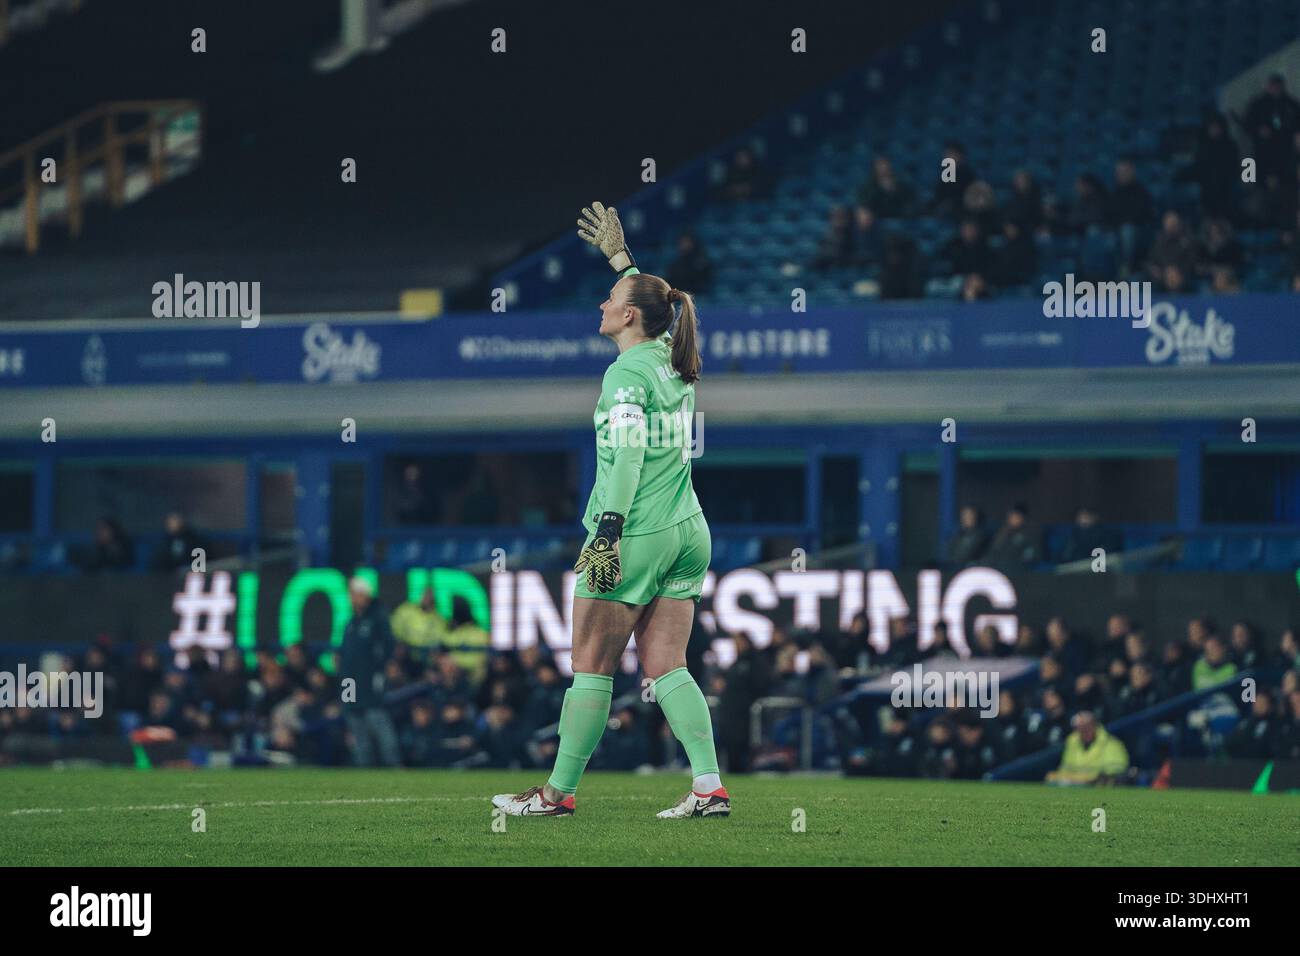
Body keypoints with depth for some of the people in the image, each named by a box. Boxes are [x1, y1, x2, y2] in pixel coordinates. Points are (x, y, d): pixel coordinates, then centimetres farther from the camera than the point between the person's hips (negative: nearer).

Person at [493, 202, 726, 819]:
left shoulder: (626, 373, -11)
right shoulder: (674, 362, 11)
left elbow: (629, 454, -21)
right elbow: (652, 300, 33)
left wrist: (609, 530, -24)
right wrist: (619, 257, 41)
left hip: (636, 536, -8)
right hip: (688, 532, 8)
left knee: (592, 668, 0)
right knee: (665, 667, 6)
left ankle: (559, 791, 7)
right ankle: (710, 788, -5)